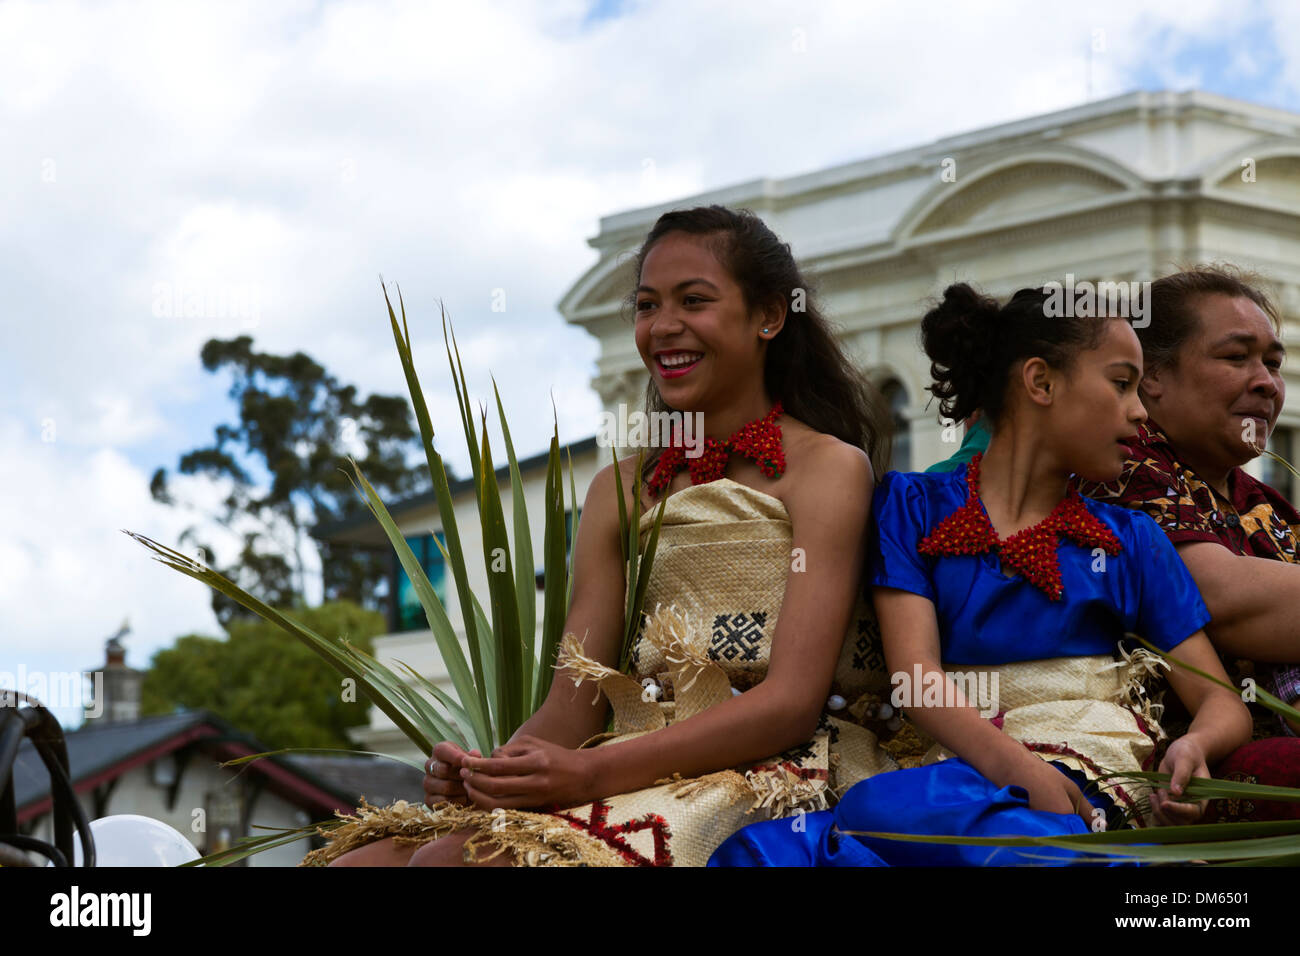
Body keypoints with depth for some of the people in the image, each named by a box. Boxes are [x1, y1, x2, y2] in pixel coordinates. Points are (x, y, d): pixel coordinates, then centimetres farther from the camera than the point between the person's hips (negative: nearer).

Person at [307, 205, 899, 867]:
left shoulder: (829, 467, 0)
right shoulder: (619, 490, 19)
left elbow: (792, 701, -11)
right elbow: (574, 700, 11)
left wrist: (593, 771, -22)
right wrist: (486, 771, -13)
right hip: (643, 772, 5)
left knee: (456, 858, -28)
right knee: (355, 859, -19)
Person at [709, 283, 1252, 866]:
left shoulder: (1132, 540, 20)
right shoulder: (913, 507, 14)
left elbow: (1223, 702, 14)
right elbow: (915, 671, -1)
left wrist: (1194, 748, -13)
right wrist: (1020, 768, -20)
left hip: (1098, 785, -1)